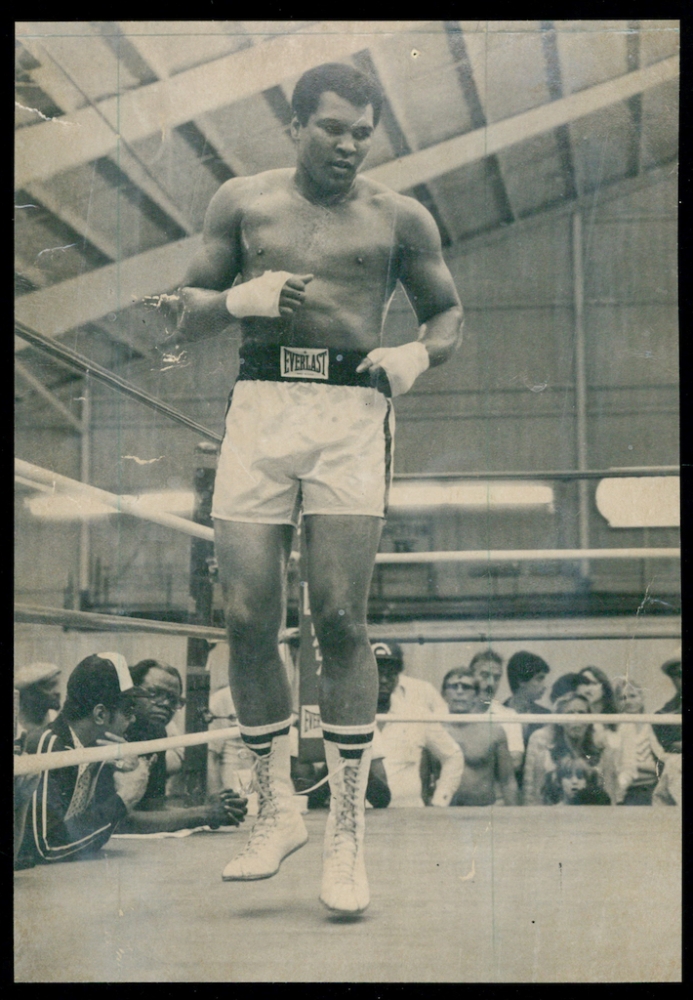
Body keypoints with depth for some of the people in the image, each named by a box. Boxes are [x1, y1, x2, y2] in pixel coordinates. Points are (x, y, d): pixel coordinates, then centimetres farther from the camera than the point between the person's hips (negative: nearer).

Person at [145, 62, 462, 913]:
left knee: (339, 621, -9)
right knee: (247, 619, -5)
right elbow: (187, 317, 17)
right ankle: (275, 811, 14)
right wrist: (238, 298, -5)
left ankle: (346, 834, 0)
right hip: (259, 406, 2)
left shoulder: (398, 218, 12)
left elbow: (449, 315, 19)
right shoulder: (242, 203, 15)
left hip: (351, 414, -1)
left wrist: (417, 354, -4)